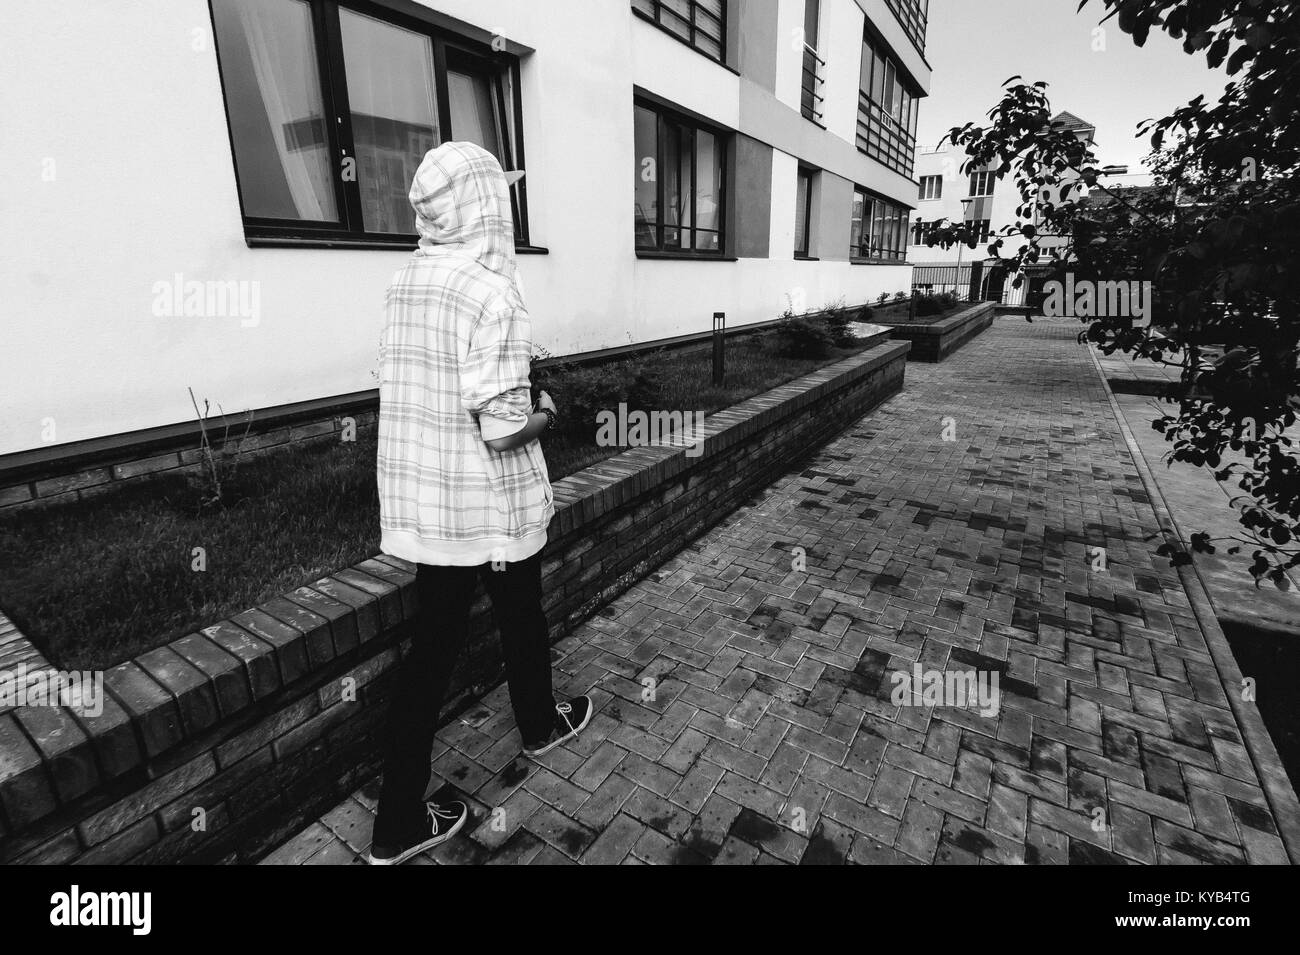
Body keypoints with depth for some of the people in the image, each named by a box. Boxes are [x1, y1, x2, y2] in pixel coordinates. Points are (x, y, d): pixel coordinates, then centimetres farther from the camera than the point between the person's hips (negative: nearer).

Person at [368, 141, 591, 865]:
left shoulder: (407, 281, 5)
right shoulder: (491, 293, -20)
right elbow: (503, 427, -25)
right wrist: (545, 412, -4)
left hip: (421, 502, 7)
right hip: (490, 507, -6)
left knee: (435, 641, 14)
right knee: (522, 619, 19)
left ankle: (399, 821, 25)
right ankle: (540, 726, 47)